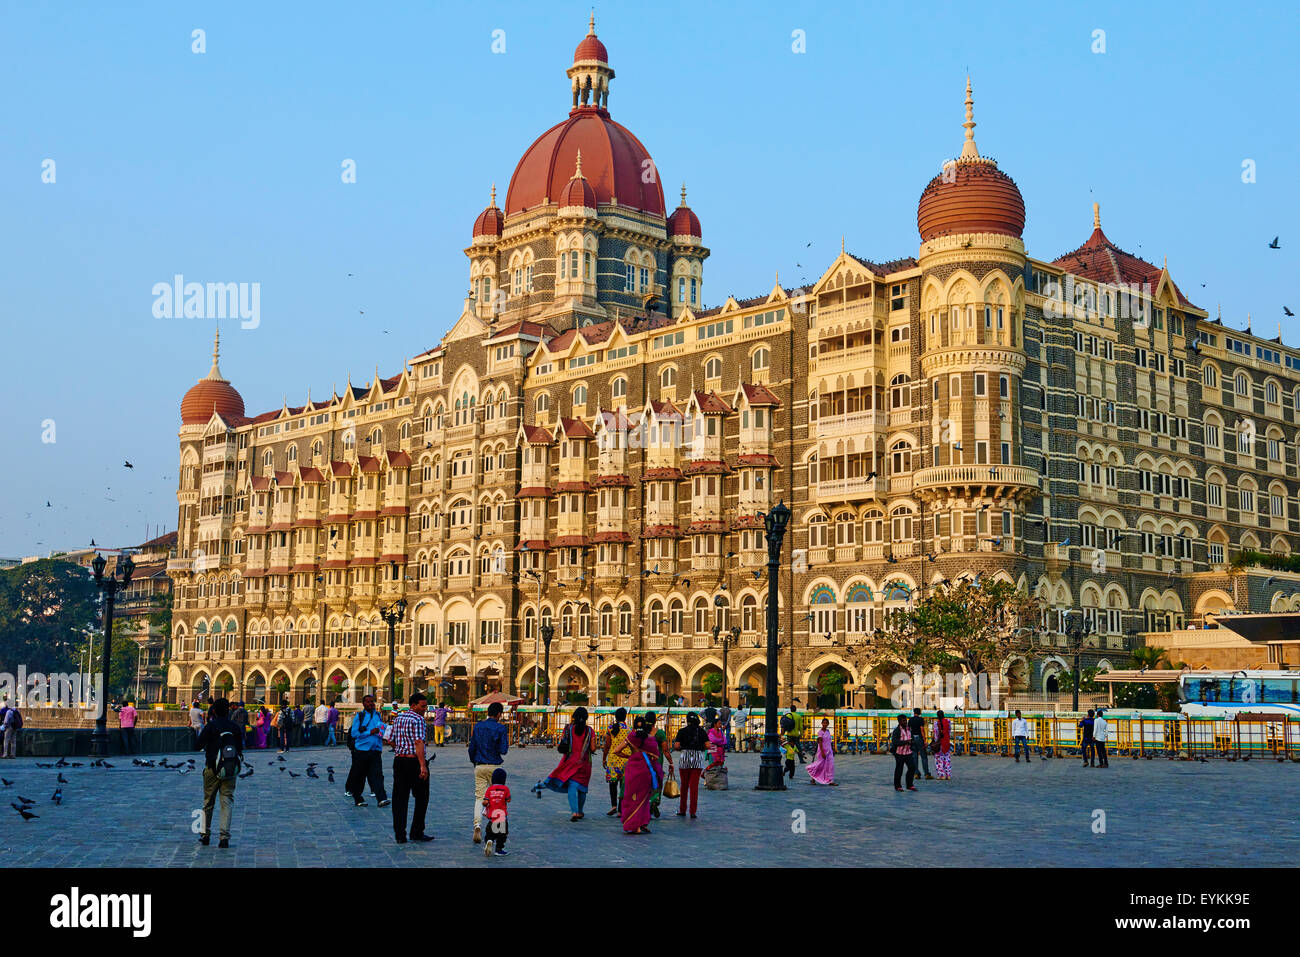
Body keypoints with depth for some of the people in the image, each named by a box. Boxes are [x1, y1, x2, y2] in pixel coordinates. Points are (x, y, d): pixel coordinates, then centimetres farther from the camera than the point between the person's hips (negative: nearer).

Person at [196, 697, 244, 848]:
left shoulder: (210, 726, -7)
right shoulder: (235, 727, 3)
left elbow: (199, 745, -2)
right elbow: (240, 748, 8)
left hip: (212, 769, -2)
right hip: (231, 770, 2)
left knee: (208, 802, 13)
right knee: (227, 802, 1)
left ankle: (205, 835, 22)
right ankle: (224, 837, -9)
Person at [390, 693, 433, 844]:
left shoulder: (398, 717, 13)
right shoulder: (419, 720, -10)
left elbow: (392, 741, 20)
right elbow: (418, 742, -21)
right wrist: (423, 765, -26)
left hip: (398, 760, 7)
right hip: (415, 761, -7)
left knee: (399, 798, 6)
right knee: (421, 798, 7)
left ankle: (400, 834, 3)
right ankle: (416, 832, 10)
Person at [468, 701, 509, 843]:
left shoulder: (477, 726, 4)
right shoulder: (500, 728, -8)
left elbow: (472, 747, 7)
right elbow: (503, 750, -12)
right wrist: (507, 739, 6)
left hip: (479, 766, 3)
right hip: (494, 766, -3)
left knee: (479, 796, 0)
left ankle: (477, 824, -21)